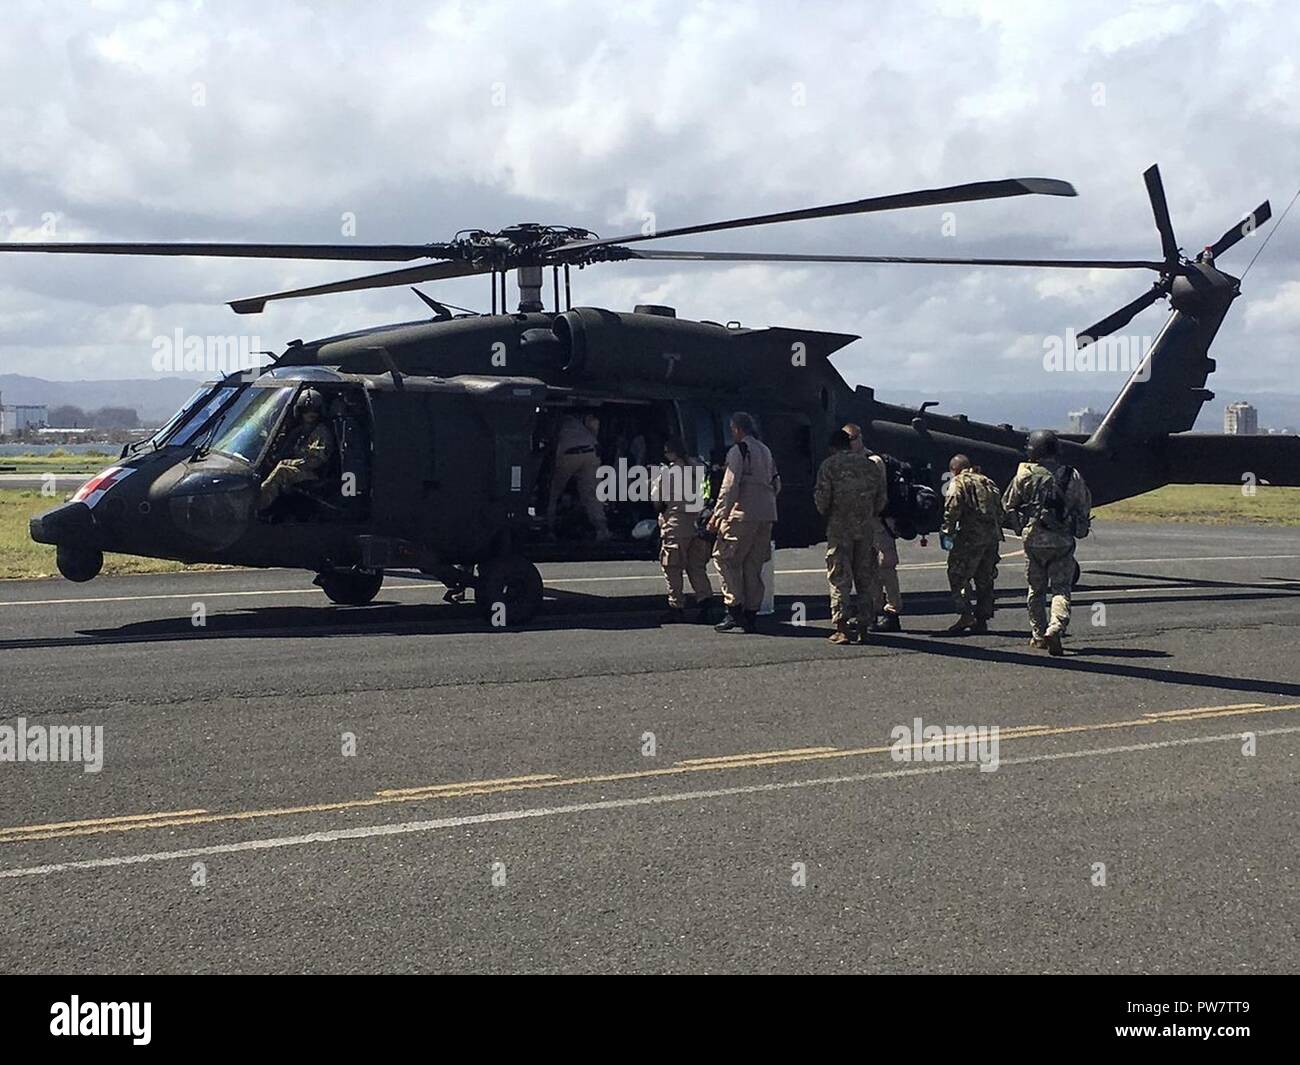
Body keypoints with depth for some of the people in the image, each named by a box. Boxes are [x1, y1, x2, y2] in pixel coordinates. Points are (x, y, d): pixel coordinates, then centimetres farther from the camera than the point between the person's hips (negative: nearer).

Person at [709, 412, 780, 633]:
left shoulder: (738, 450, -6)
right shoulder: (766, 451, 18)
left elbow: (729, 486, -12)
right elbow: (776, 484, 20)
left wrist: (718, 515, -11)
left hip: (744, 514, -8)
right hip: (767, 515, 8)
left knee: (725, 557, -1)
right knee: (753, 564, 11)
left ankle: (734, 609, -10)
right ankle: (751, 615, 10)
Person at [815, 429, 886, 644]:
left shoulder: (829, 466, -4)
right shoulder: (868, 464, 8)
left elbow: (822, 497, -8)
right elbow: (881, 491, 6)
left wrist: (825, 513, 11)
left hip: (839, 527, -3)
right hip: (867, 528, 3)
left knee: (839, 579, 0)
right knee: (865, 578, 10)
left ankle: (841, 628, -7)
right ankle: (864, 628, 10)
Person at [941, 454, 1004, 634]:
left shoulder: (958, 482, 0)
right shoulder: (987, 482, 22)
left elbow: (953, 507, -13)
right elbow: (1000, 509, 19)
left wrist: (948, 529, -4)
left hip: (971, 536, -7)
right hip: (993, 535, 7)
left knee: (958, 575, -2)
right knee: (984, 578, 12)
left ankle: (965, 614, -14)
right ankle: (982, 619, 13)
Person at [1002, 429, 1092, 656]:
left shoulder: (1025, 475, -5)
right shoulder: (1072, 476, 1)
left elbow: (1008, 505, 4)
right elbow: (1085, 507, 9)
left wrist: (1018, 525, 22)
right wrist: (1078, 528, 27)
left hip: (1034, 539, -1)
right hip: (1064, 541, 1)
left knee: (1036, 589, 13)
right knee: (1061, 588, 2)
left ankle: (1038, 635, 18)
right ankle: (1056, 628, -20)